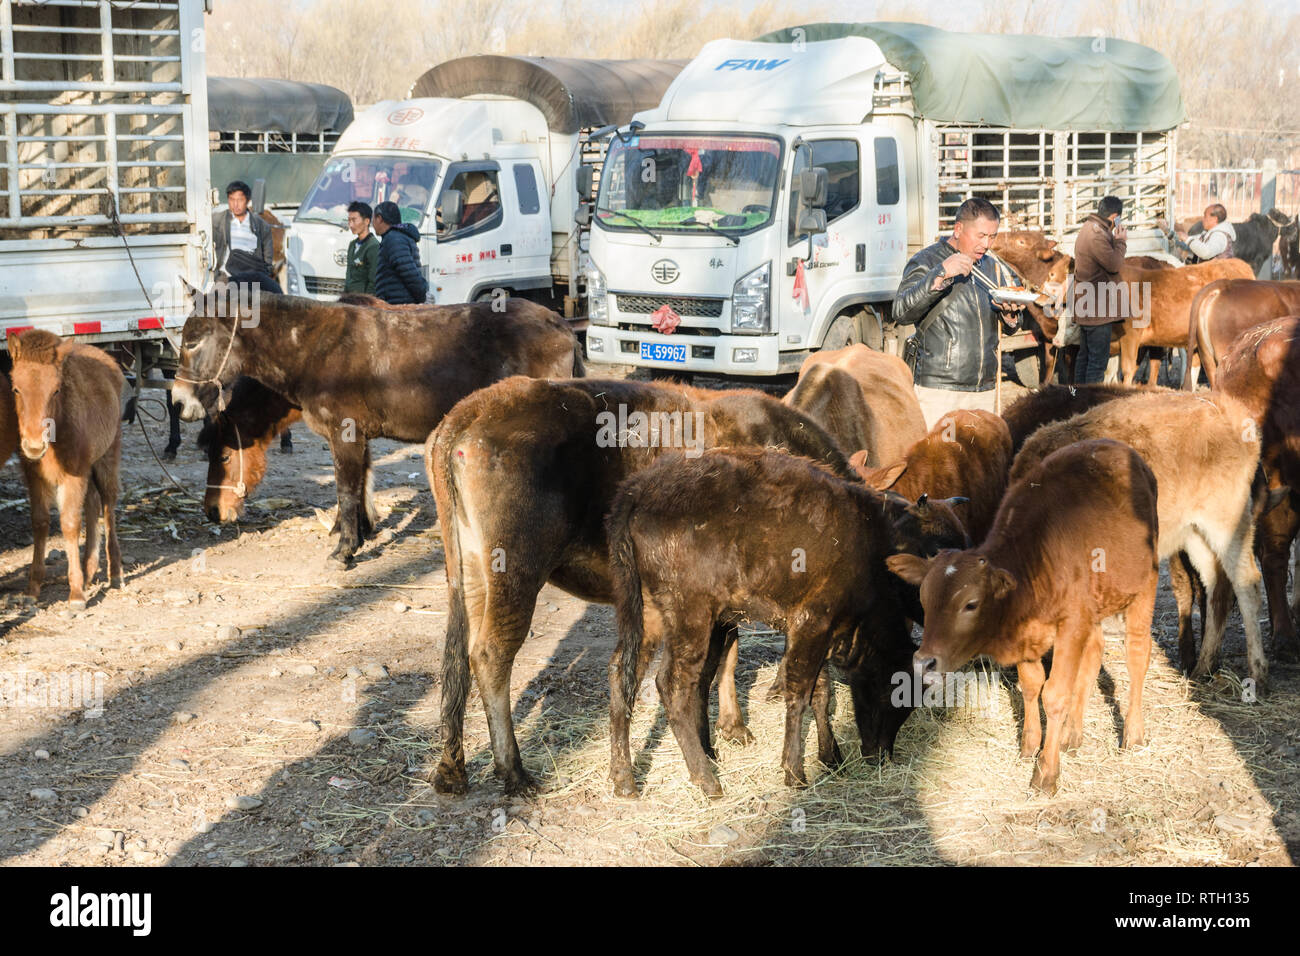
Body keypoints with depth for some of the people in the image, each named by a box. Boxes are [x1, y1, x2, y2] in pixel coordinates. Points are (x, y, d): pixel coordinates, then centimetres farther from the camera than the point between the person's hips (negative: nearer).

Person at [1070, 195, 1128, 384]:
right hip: (1097, 308, -11)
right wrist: (1121, 241, -8)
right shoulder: (1096, 235, -21)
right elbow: (1114, 264, -20)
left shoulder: (1089, 229, 14)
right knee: (1098, 358, -8)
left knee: (1085, 355, 18)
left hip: (1086, 306, 11)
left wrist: (1115, 239, 7)